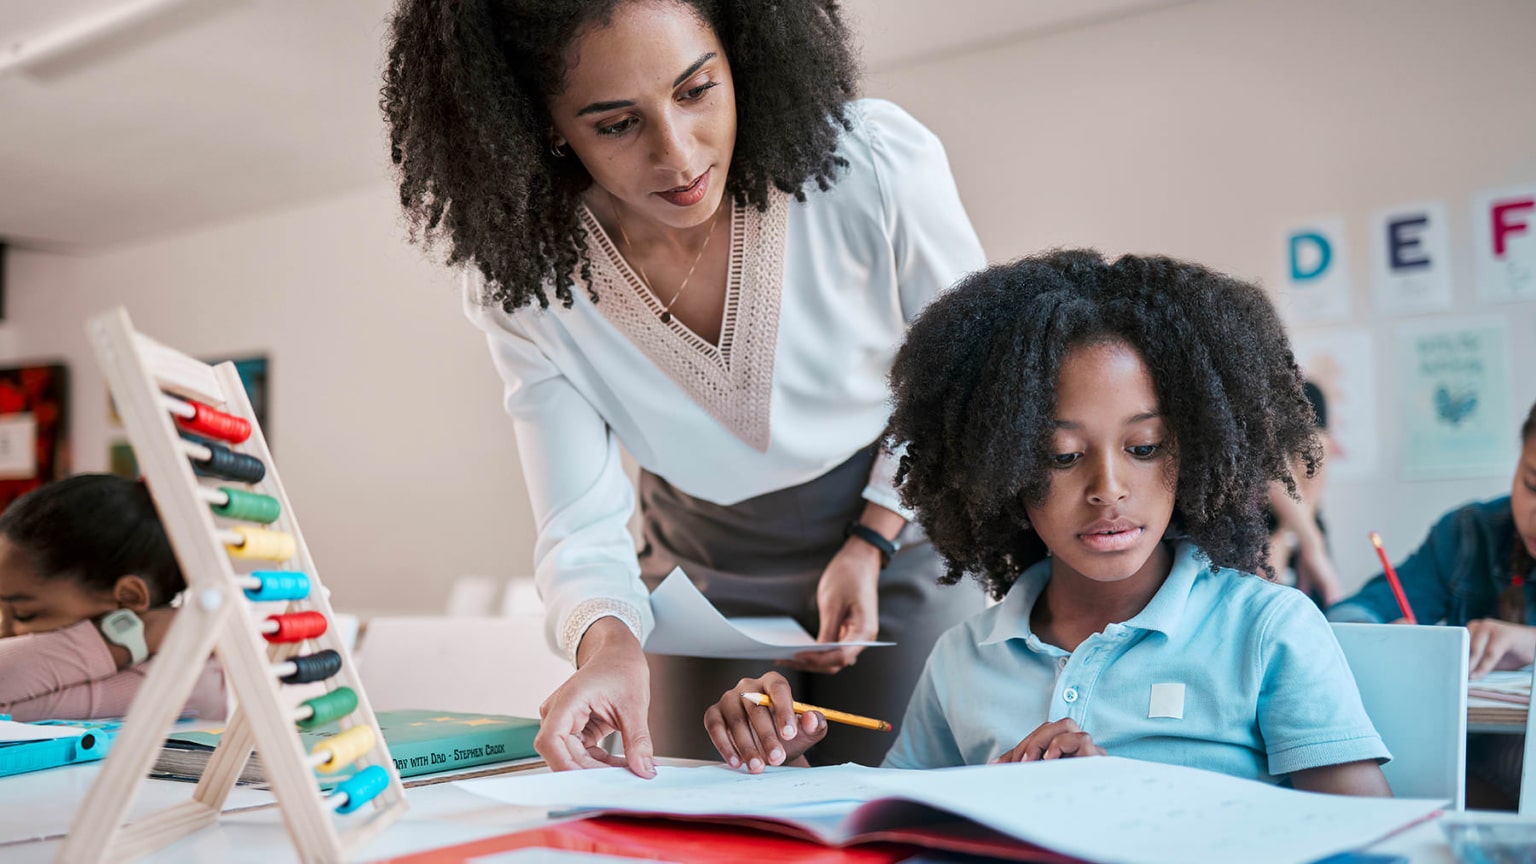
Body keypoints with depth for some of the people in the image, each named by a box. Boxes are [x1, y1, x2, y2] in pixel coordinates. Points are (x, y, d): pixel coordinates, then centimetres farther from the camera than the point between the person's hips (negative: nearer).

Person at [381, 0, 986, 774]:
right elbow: (581, 531, -18)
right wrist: (605, 644, -41)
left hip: (899, 530, -1)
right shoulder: (521, 283, -21)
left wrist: (871, 543, -15)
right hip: (709, 573, 1)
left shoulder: (877, 167, -27)